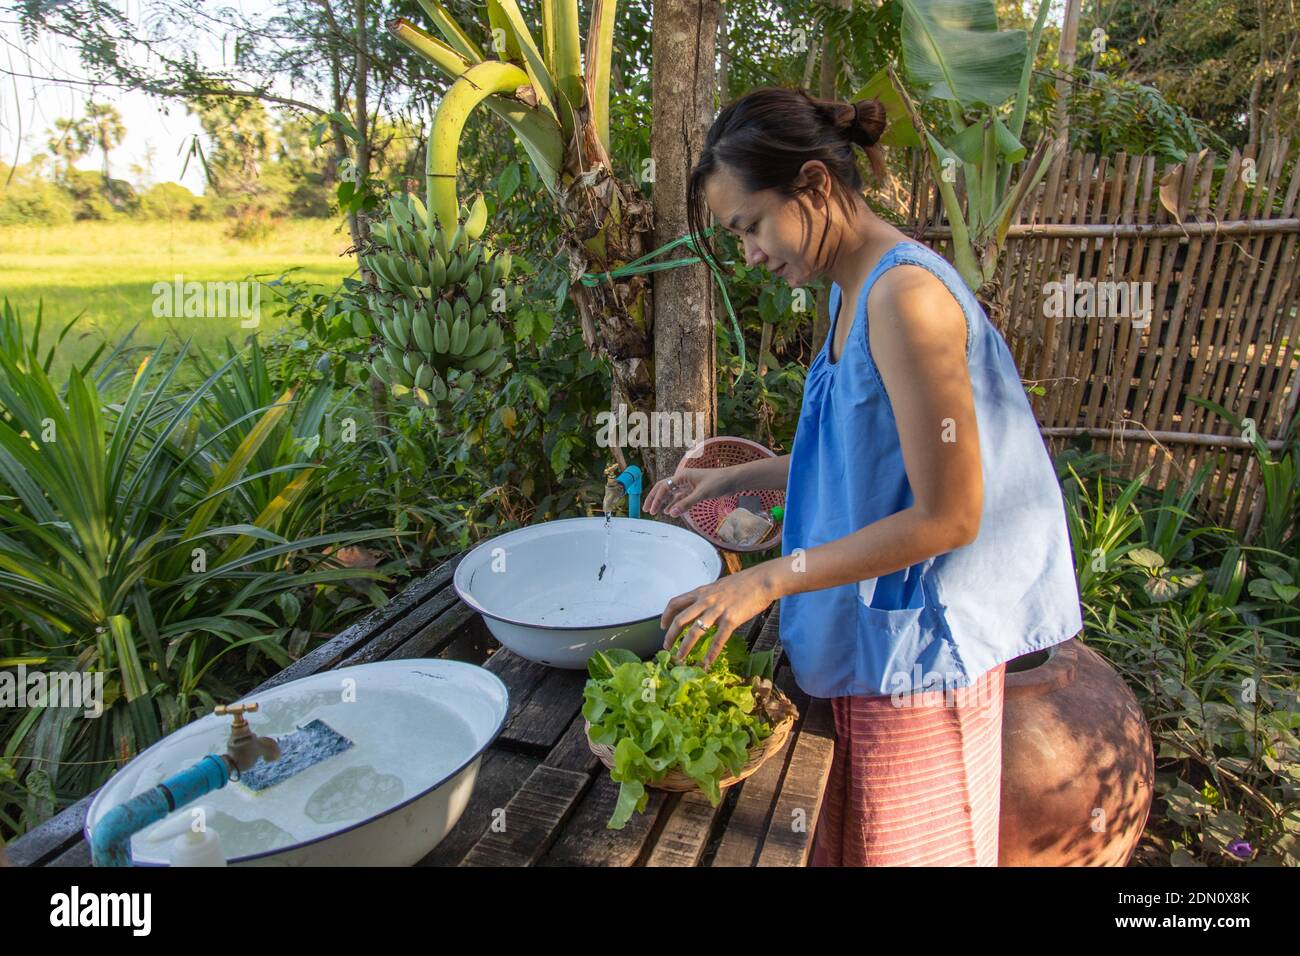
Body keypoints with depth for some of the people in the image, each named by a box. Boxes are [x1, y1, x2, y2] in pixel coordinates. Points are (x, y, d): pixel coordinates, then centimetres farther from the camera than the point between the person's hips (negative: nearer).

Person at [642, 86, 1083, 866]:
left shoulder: (906, 296, -24)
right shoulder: (855, 292, 6)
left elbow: (947, 516, -23)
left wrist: (770, 580, -21)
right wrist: (734, 478, 11)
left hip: (921, 649, -9)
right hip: (868, 635, 9)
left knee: (903, 847, 14)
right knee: (846, 841, 24)